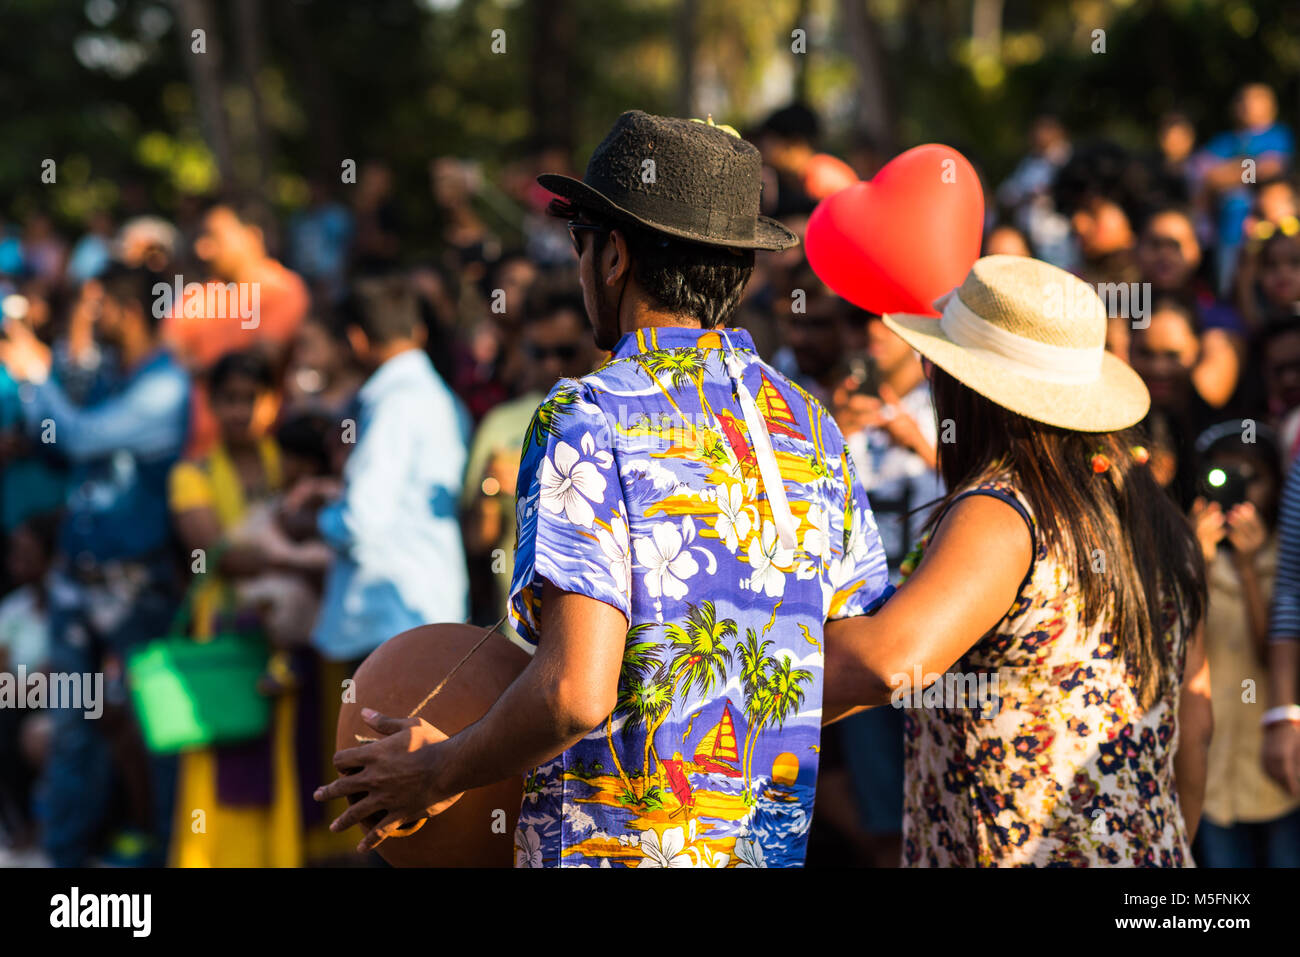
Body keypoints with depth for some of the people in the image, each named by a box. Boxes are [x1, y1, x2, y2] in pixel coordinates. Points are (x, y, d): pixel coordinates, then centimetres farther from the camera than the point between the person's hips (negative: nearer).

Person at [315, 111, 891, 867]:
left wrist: (439, 773, -6)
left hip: (610, 844, -7)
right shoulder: (811, 428, 8)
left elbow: (576, 692, -21)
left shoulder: (590, 420, -12)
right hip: (771, 846, 7)